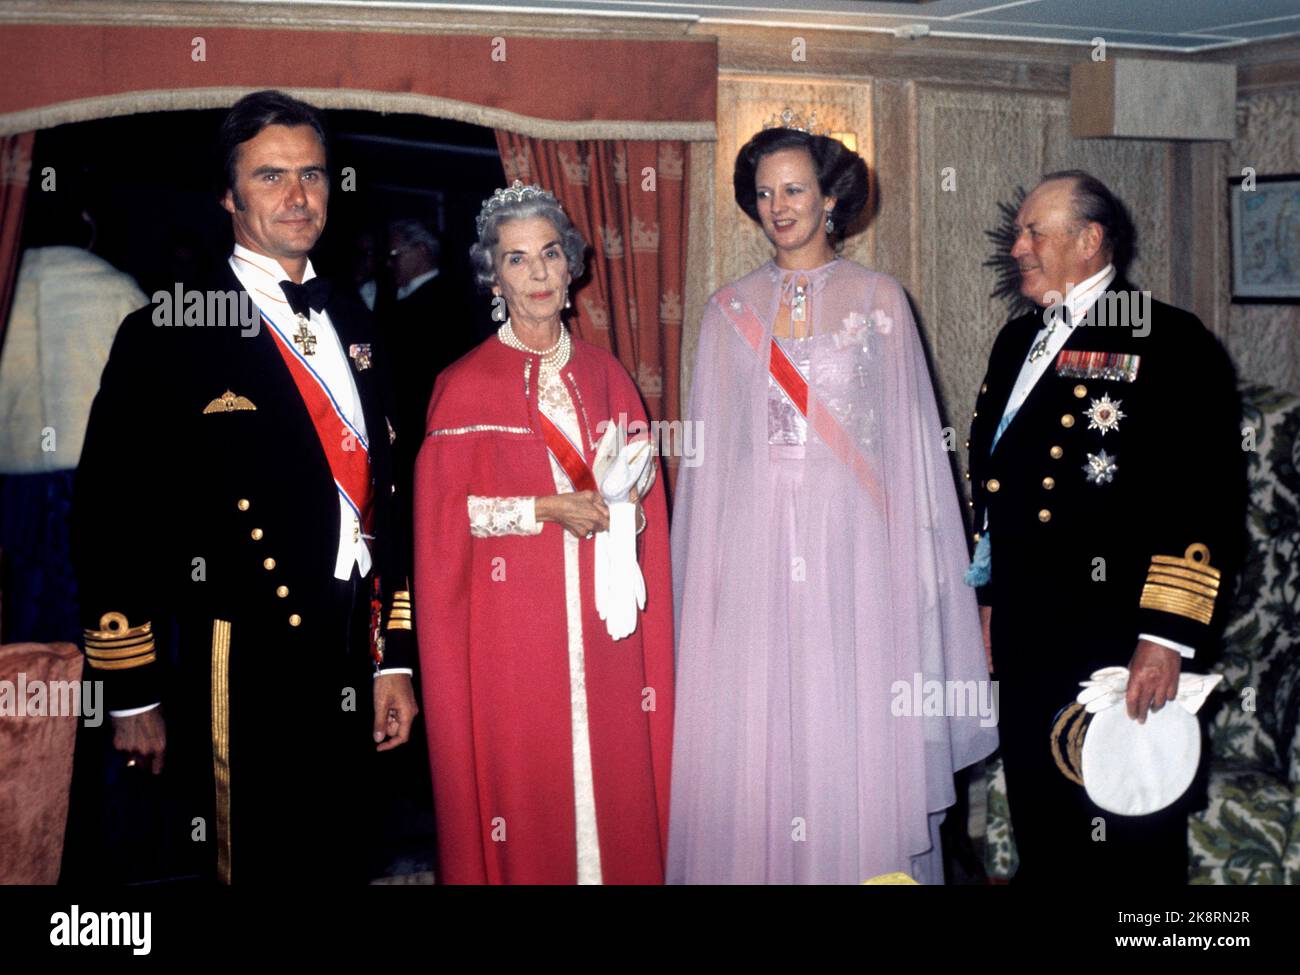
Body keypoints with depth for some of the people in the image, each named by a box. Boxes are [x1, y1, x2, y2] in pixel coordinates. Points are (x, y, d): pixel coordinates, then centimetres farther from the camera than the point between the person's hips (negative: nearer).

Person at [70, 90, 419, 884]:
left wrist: (394, 660, 10)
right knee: (241, 867, 5)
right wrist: (133, 696, -8)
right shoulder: (168, 335, -7)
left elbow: (381, 493, 12)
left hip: (351, 680, 6)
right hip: (238, 685, -6)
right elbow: (112, 519, -8)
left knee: (341, 864, 17)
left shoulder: (351, 321, 11)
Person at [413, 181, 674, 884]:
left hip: (601, 621, 3)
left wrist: (619, 502, -10)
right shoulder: (466, 386, -2)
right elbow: (443, 511, -5)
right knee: (524, 777, 2)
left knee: (611, 771, 6)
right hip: (513, 627, -3)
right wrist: (546, 510, -14)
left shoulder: (604, 375, 9)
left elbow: (642, 497, 12)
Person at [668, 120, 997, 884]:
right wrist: (705, 566, 5)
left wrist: (915, 556, -4)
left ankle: (869, 867, 14)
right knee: (754, 738, 2)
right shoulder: (730, 310, 11)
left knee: (856, 732, 0)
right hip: (756, 545, 2)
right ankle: (761, 865, 16)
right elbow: (711, 448, 11)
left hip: (853, 539, -1)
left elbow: (909, 434, 4)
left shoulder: (879, 298, 6)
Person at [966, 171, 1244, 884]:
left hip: (1117, 643, -7)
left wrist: (1167, 637, -19)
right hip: (1025, 640, 7)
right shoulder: (1019, 340, 15)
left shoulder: (1174, 345, -9)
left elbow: (1209, 499, -15)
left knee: (1124, 851, 5)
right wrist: (989, 596, 18)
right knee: (1040, 832, 17)